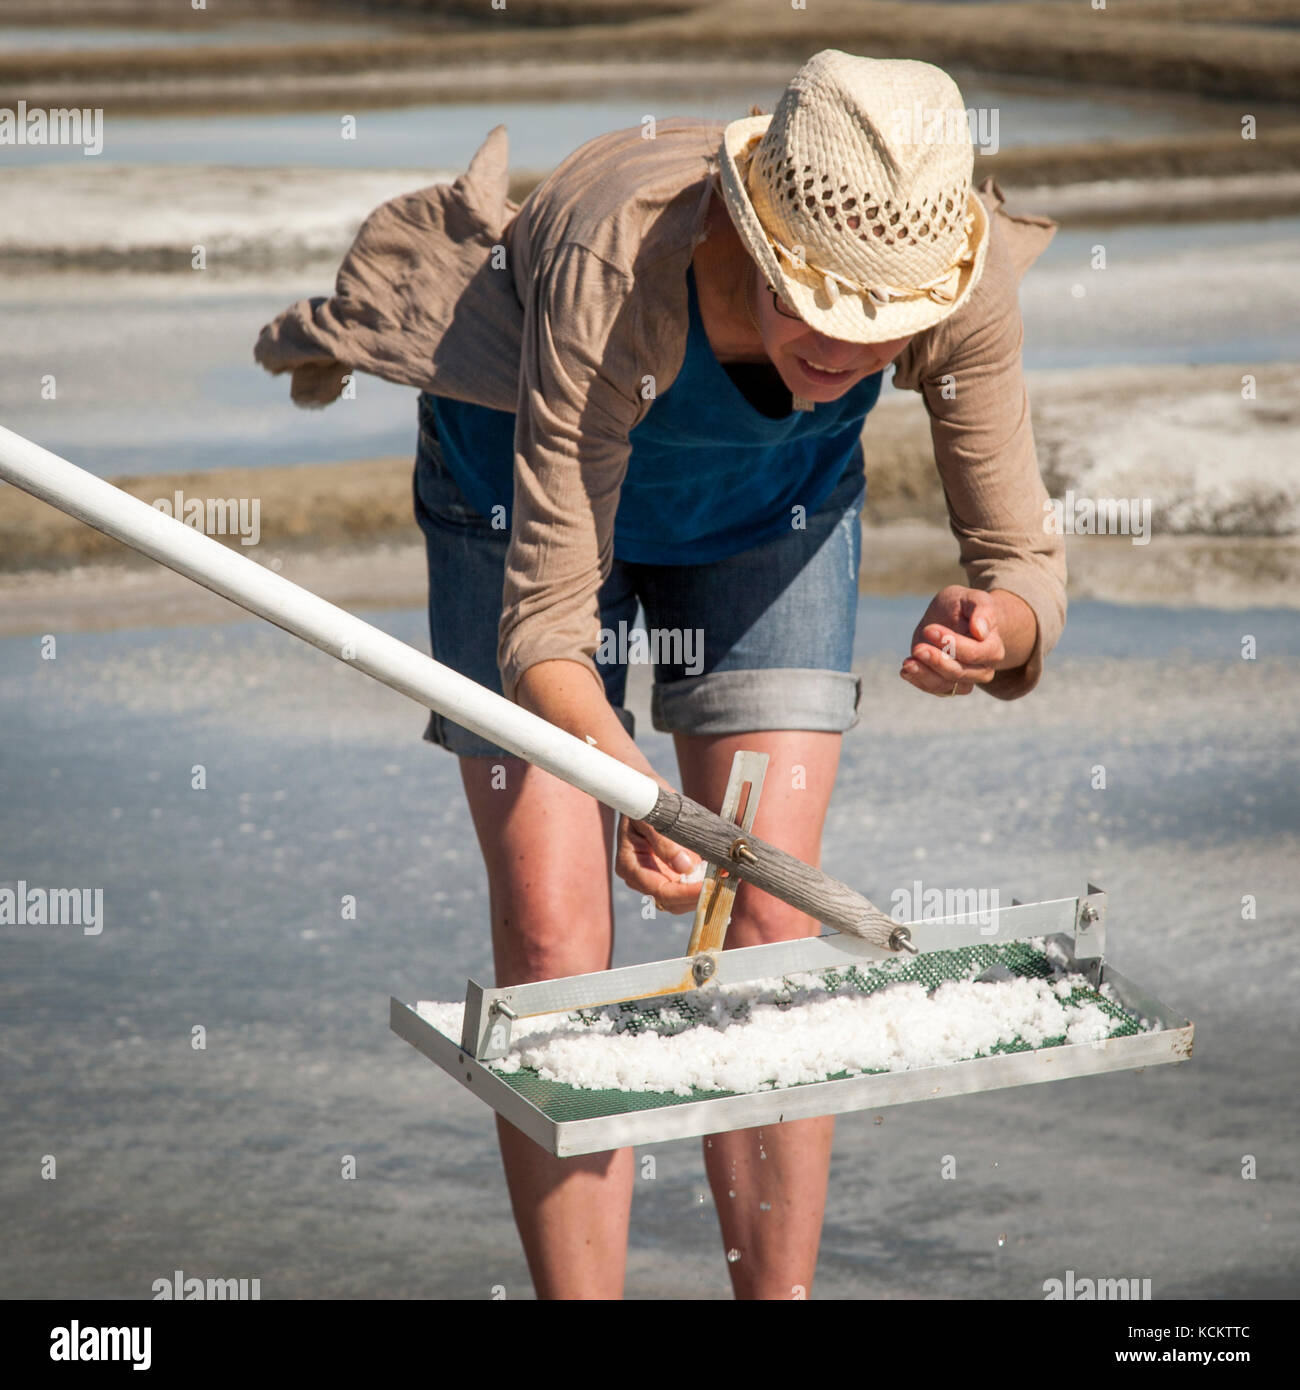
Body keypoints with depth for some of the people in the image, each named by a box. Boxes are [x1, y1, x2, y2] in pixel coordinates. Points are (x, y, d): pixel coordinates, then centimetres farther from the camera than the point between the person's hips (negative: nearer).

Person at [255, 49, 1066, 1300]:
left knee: (767, 924, -8)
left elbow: (1022, 559, -24)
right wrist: (628, 783, -58)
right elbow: (542, 623, -40)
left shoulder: (958, 287, -34)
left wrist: (997, 625, -48)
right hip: (529, 477, -2)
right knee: (551, 931, -11)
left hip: (772, 505, 2)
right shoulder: (613, 270, -43)